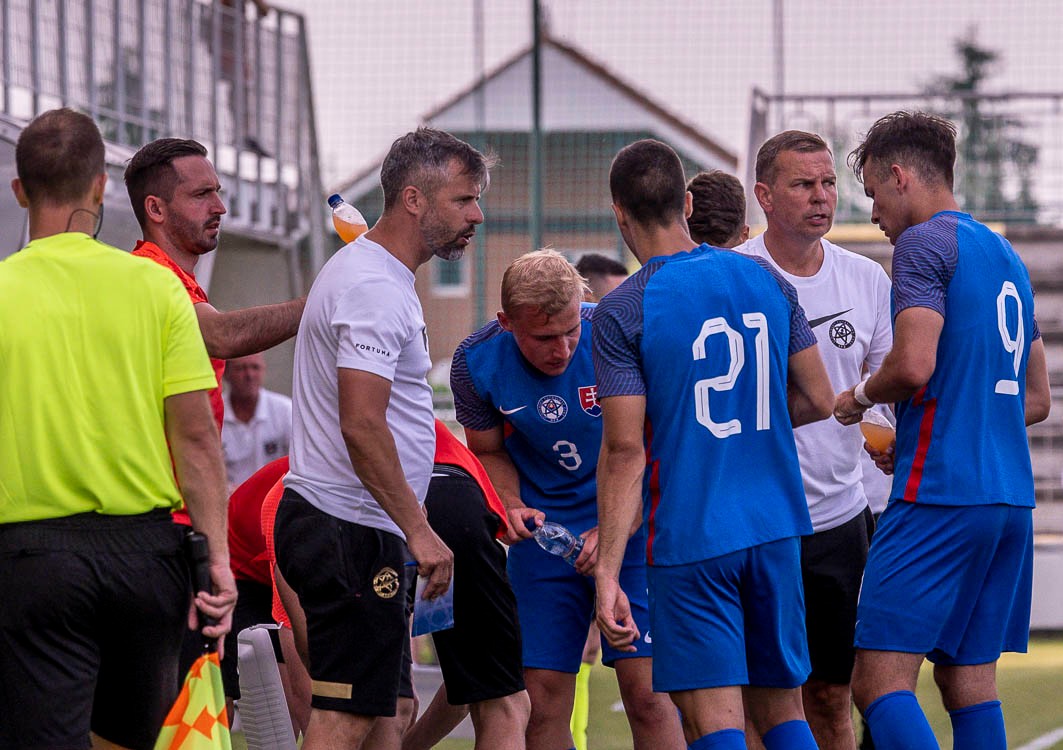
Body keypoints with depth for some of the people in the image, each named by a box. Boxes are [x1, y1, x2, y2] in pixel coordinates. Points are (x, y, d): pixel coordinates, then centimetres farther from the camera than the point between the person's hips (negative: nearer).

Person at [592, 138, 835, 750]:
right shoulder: (767, 281, 5)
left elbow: (625, 450, -14)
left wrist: (607, 573, -12)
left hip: (690, 541, -5)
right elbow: (818, 400, 10)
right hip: (777, 530, 5)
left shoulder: (622, 312, -9)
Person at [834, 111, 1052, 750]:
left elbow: (915, 365, -19)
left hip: (939, 497, -9)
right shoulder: (1006, 256, 20)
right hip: (1010, 496, 9)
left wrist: (860, 398, 1)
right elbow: (1038, 400, 24)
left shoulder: (923, 242, -6)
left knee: (881, 681, -10)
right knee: (970, 678, 10)